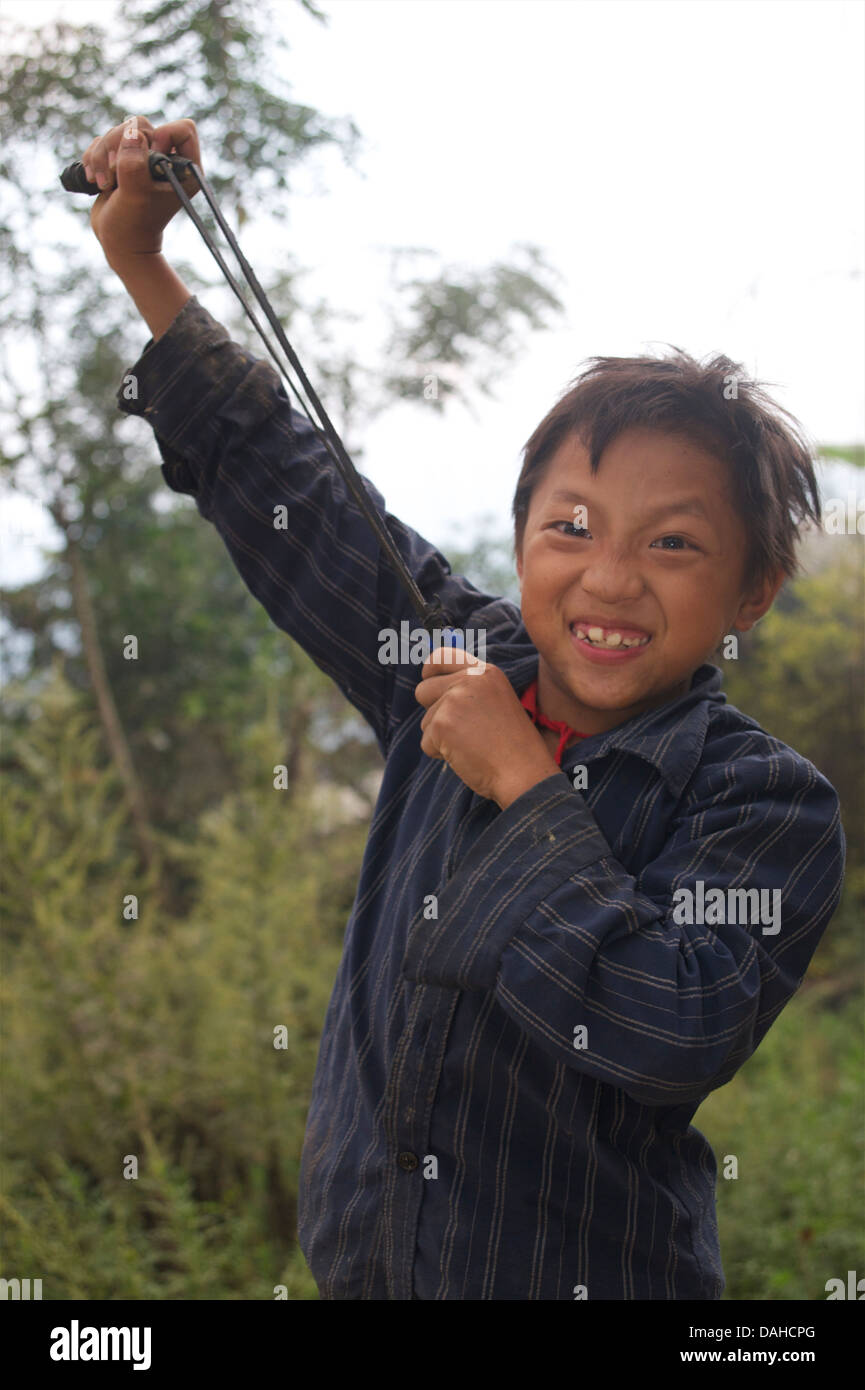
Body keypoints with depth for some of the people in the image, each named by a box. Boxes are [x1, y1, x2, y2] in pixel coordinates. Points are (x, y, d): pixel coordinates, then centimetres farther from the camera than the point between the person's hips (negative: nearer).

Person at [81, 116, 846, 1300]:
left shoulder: (769, 804, -17)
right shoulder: (457, 665, -3)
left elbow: (674, 1035, -31)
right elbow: (283, 490, 5)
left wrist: (525, 788, -24)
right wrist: (143, 264, 6)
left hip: (581, 1270, -4)